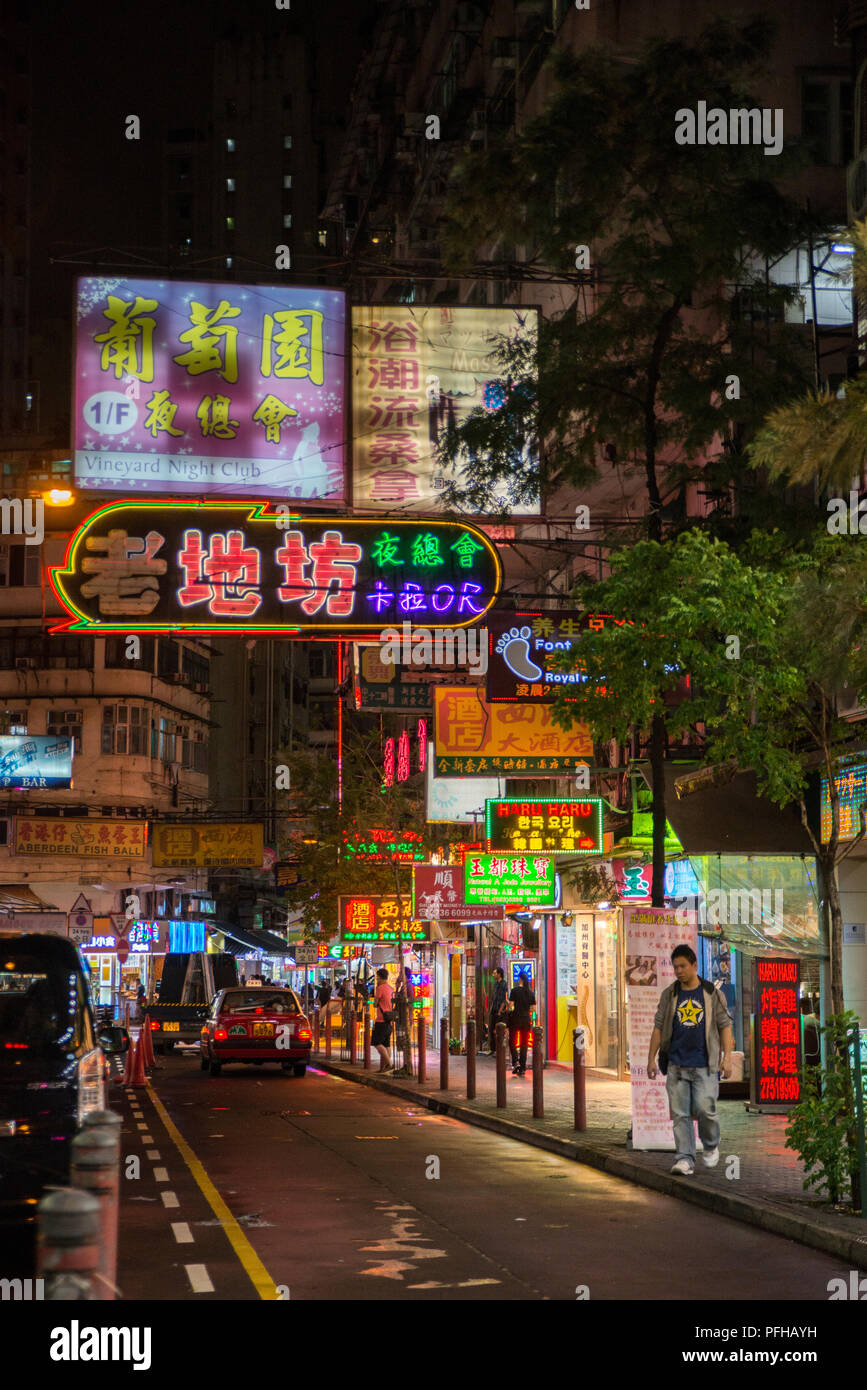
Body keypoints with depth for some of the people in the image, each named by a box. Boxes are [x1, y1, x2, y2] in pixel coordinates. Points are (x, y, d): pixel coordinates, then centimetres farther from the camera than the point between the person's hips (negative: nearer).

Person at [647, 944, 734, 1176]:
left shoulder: (712, 994, 4)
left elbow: (725, 1026, 5)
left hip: (705, 1064, -2)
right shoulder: (669, 995, 8)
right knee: (680, 1113, -3)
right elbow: (658, 1027, 9)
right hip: (676, 1065, 2)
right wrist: (651, 1058, 5)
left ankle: (711, 1146, 16)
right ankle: (685, 1159, -1)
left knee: (705, 1108, -11)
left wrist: (727, 1057, -3)